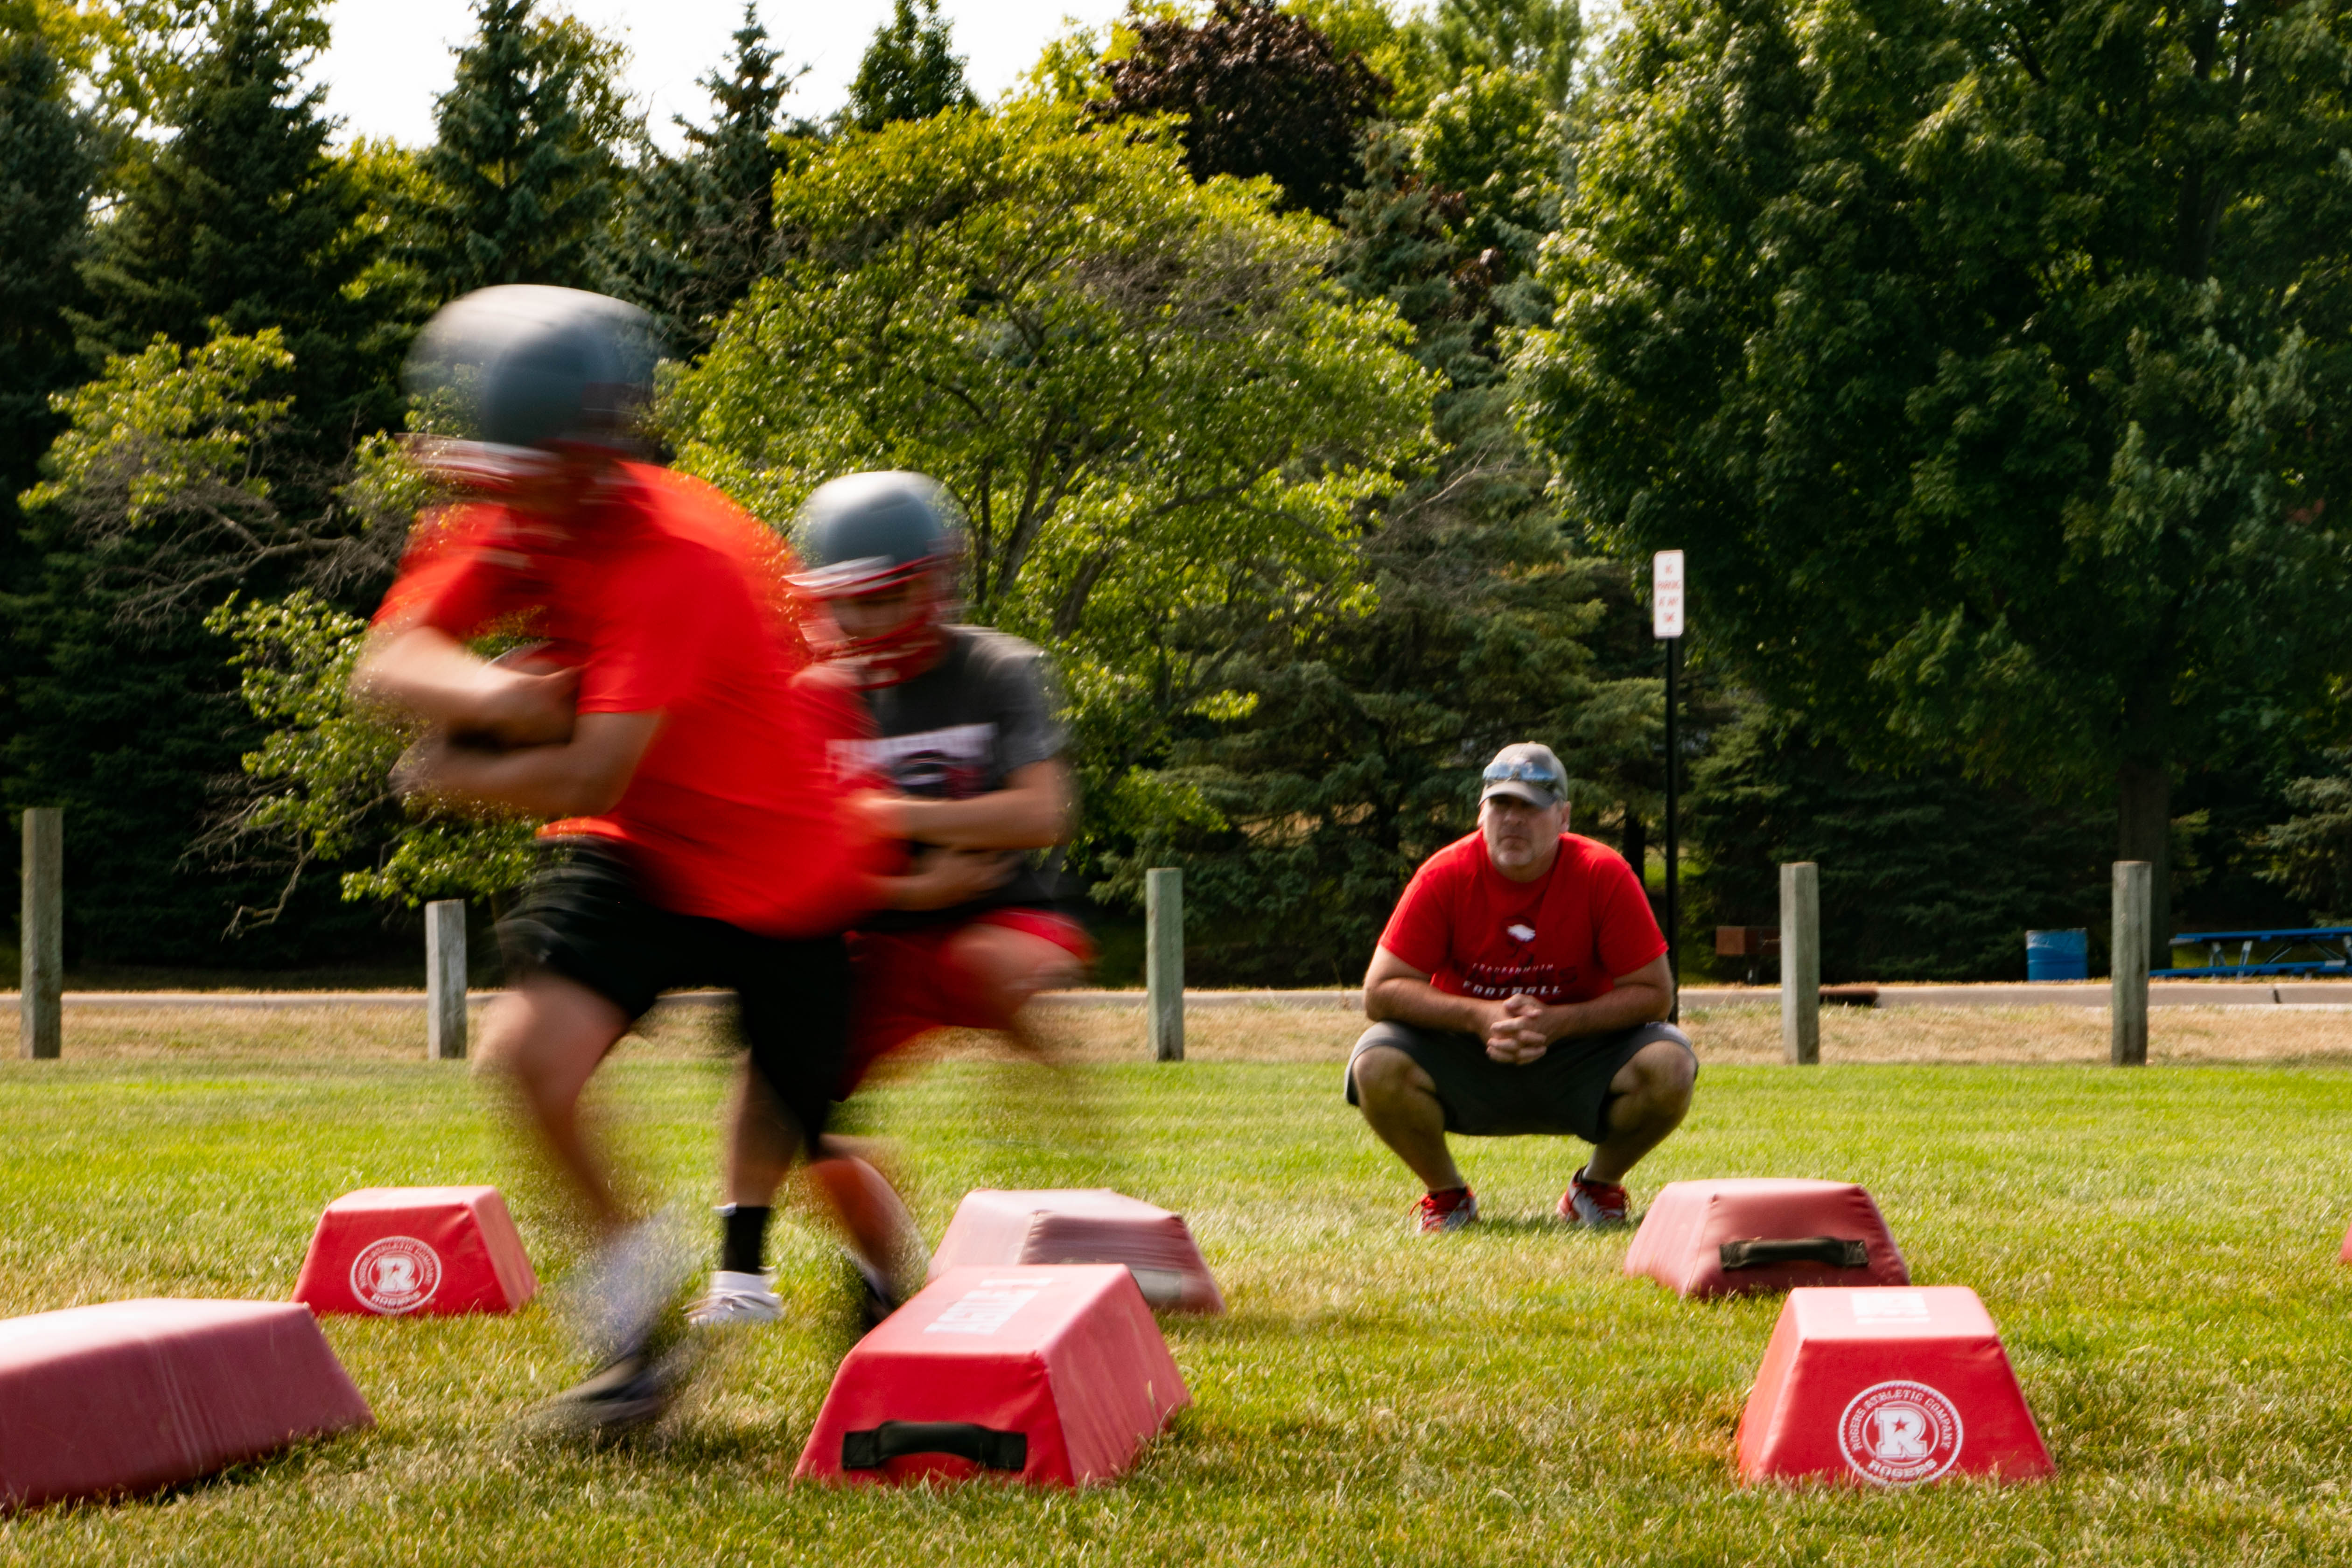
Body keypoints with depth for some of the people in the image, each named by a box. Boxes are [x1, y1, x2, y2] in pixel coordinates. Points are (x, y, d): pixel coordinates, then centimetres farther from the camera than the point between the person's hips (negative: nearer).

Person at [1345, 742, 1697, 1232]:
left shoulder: (1604, 875, -13)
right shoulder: (1445, 877, -12)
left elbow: (1654, 994, -11)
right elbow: (1380, 992, -13)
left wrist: (1557, 1022, -25)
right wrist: (1479, 1016, -27)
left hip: (1575, 1055, 0)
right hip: (1467, 1058, 0)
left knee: (1669, 1066, -28)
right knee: (1377, 1066, -29)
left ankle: (1600, 1186, 3)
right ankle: (1446, 1193, 1)